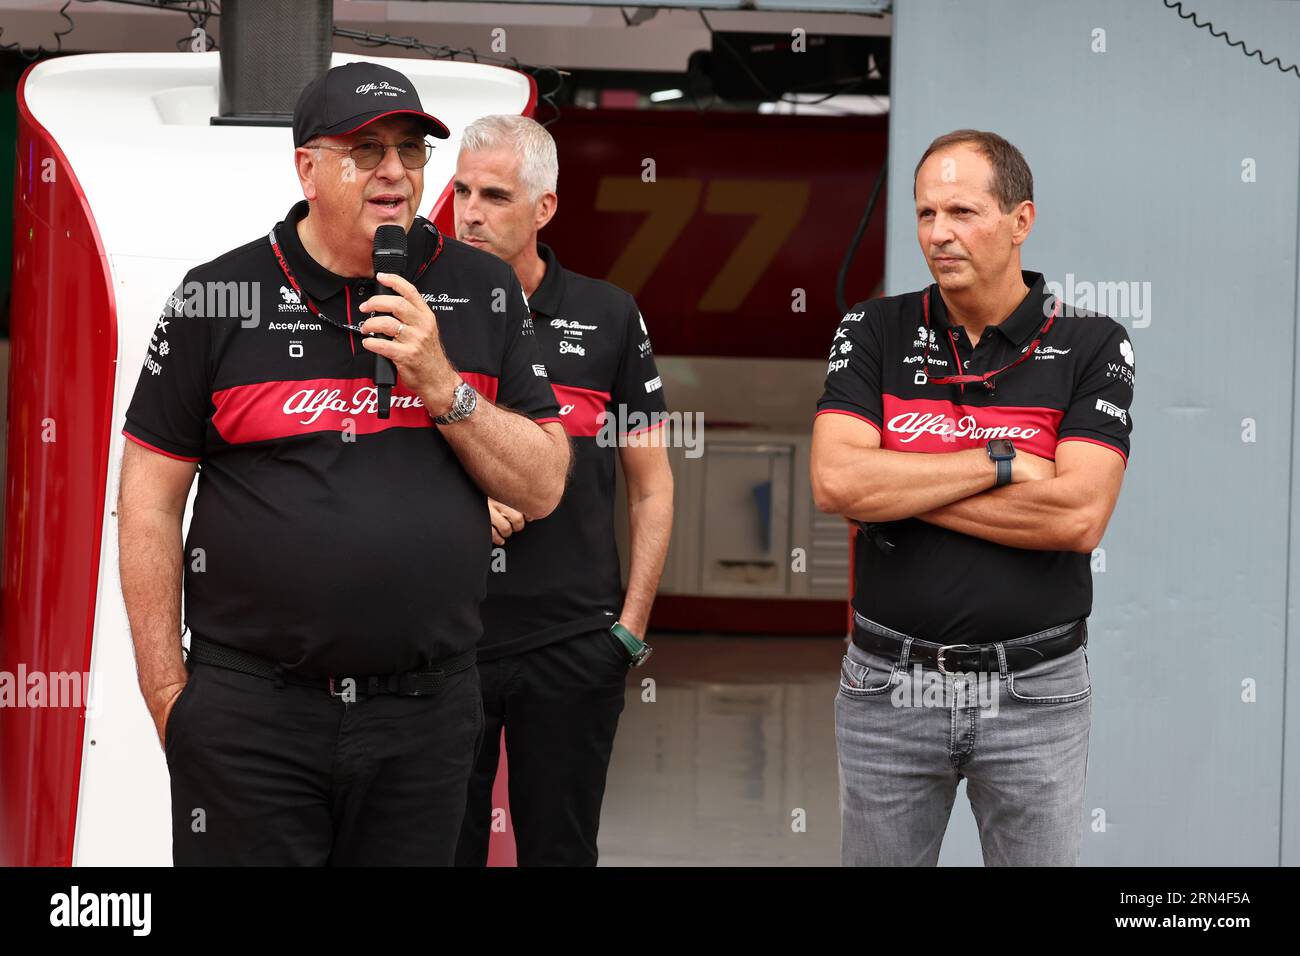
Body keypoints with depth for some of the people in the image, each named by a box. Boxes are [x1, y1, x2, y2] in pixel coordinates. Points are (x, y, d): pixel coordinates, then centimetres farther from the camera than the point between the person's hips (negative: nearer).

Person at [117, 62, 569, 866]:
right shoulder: (217, 297, -1)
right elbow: (151, 500, 1)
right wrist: (166, 691, -1)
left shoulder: (486, 292, 6)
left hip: (429, 709, 2)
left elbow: (543, 489, 4)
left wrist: (441, 385, -10)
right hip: (250, 707, -2)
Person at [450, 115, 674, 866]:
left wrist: (631, 628, -1)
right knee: (443, 842, 6)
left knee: (561, 846, 8)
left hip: (573, 648, 0)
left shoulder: (609, 319, 4)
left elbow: (652, 488, 7)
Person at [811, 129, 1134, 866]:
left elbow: (1079, 515, -17)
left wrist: (901, 488, -13)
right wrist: (999, 463, -14)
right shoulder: (875, 332, 1)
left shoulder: (1092, 347, -4)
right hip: (889, 686, 2)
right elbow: (835, 482, -13)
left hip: (1034, 692, -1)